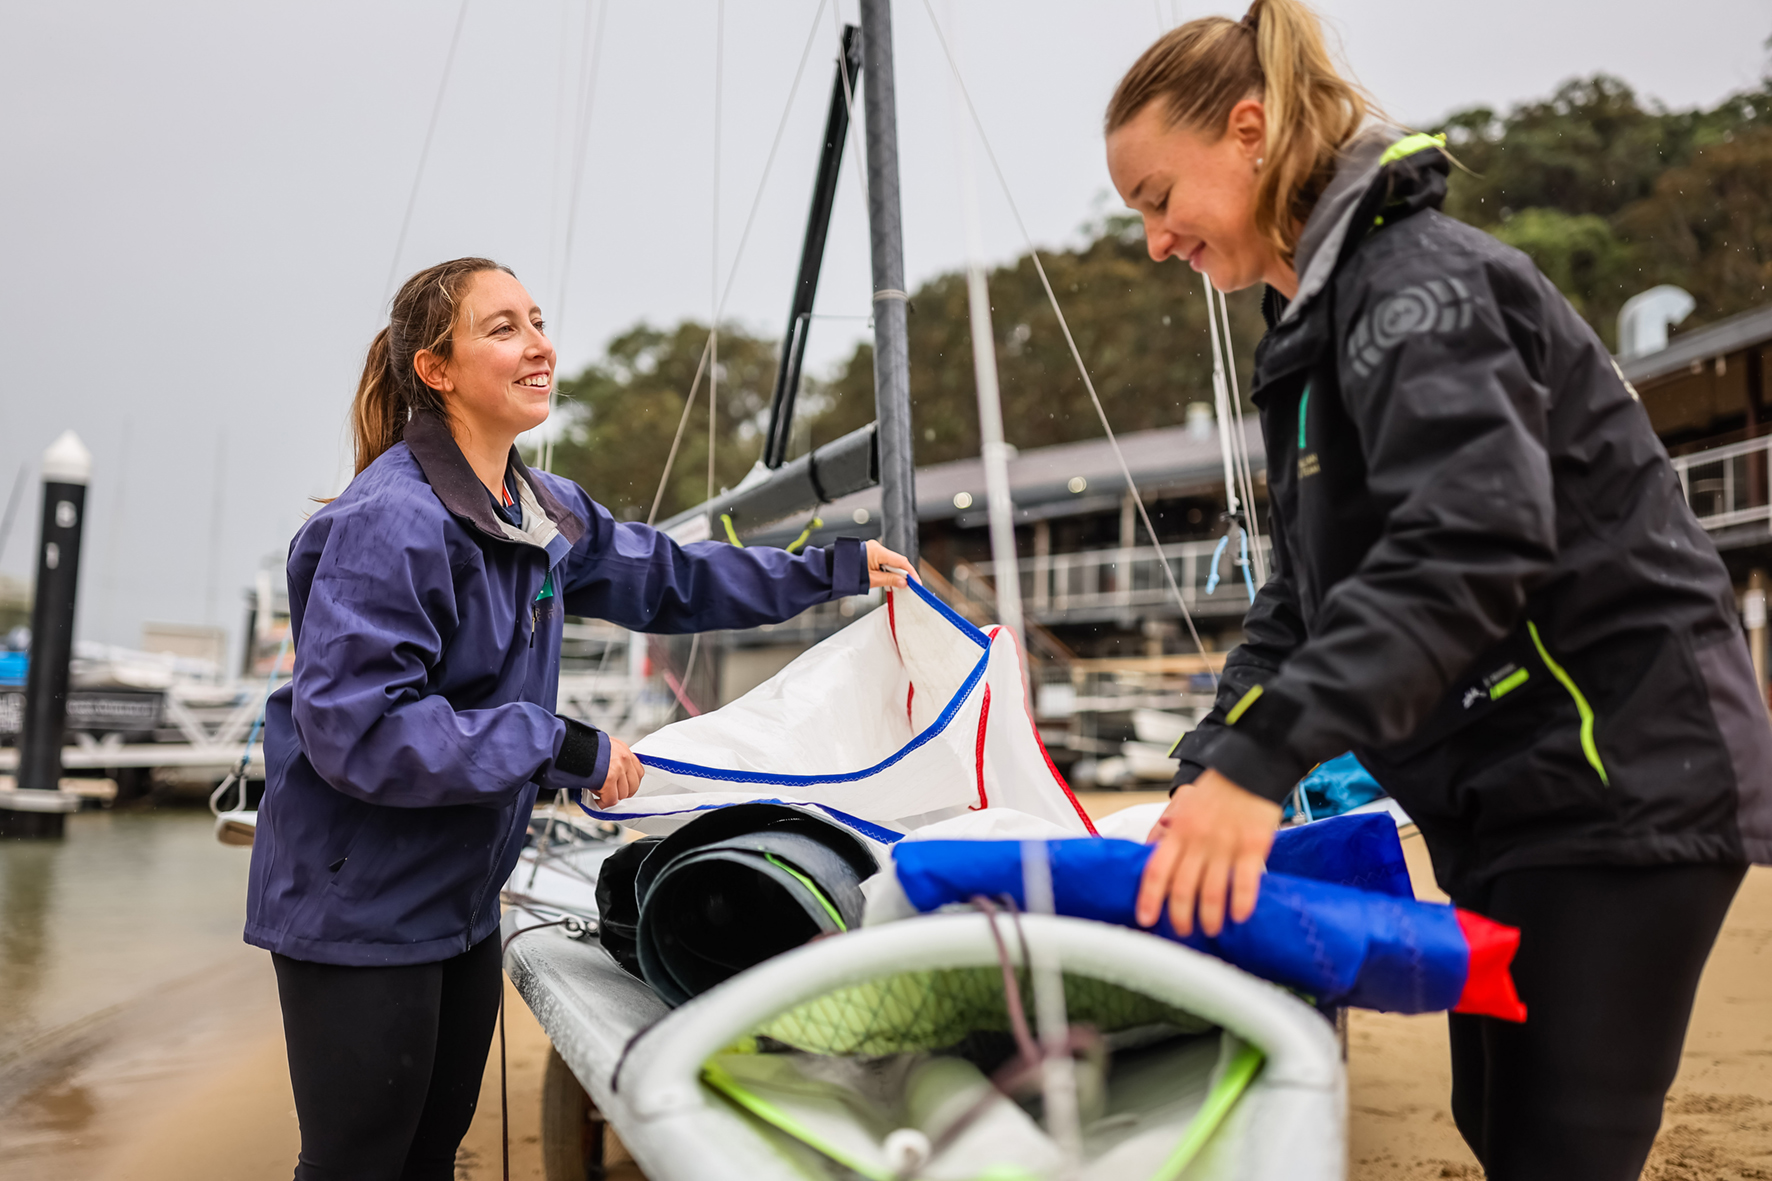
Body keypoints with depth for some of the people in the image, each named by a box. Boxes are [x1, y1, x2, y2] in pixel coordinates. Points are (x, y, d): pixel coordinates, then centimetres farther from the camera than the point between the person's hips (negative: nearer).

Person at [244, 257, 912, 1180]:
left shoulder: (545, 510, 6)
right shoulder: (388, 523, -23)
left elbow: (664, 577, 19)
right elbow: (355, 729, -28)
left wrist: (832, 570, 18)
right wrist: (561, 749, -24)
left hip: (462, 898, 9)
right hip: (357, 907, -8)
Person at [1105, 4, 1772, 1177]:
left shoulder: (1421, 281, -14)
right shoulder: (1322, 321, 15)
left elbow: (1470, 541, -30)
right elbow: (1311, 595, 14)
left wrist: (1262, 760, -34)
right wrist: (1208, 773, 3)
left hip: (1622, 779, -9)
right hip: (1512, 795, 9)